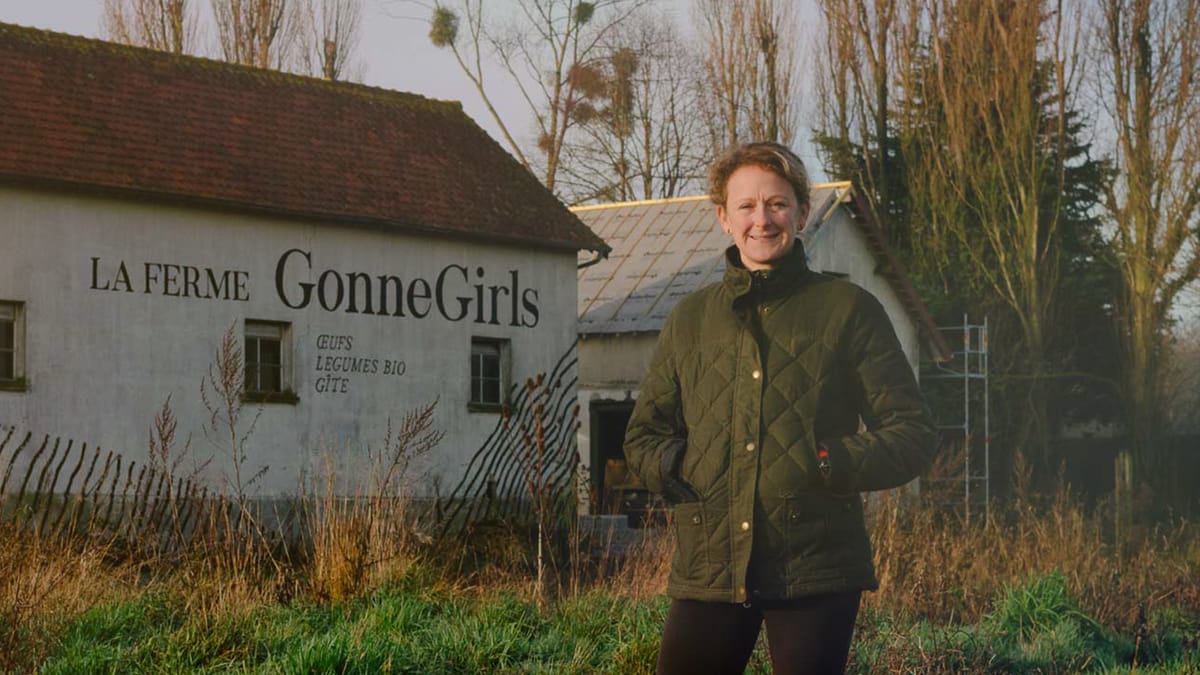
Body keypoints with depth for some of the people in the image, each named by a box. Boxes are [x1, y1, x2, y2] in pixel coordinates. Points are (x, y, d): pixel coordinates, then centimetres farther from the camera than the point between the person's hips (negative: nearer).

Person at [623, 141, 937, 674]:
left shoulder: (848, 310, 5)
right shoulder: (689, 320, 15)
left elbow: (912, 434, 4)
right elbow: (643, 434, 24)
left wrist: (840, 463, -14)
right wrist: (667, 465, 1)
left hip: (816, 568, -3)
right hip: (708, 566, 3)